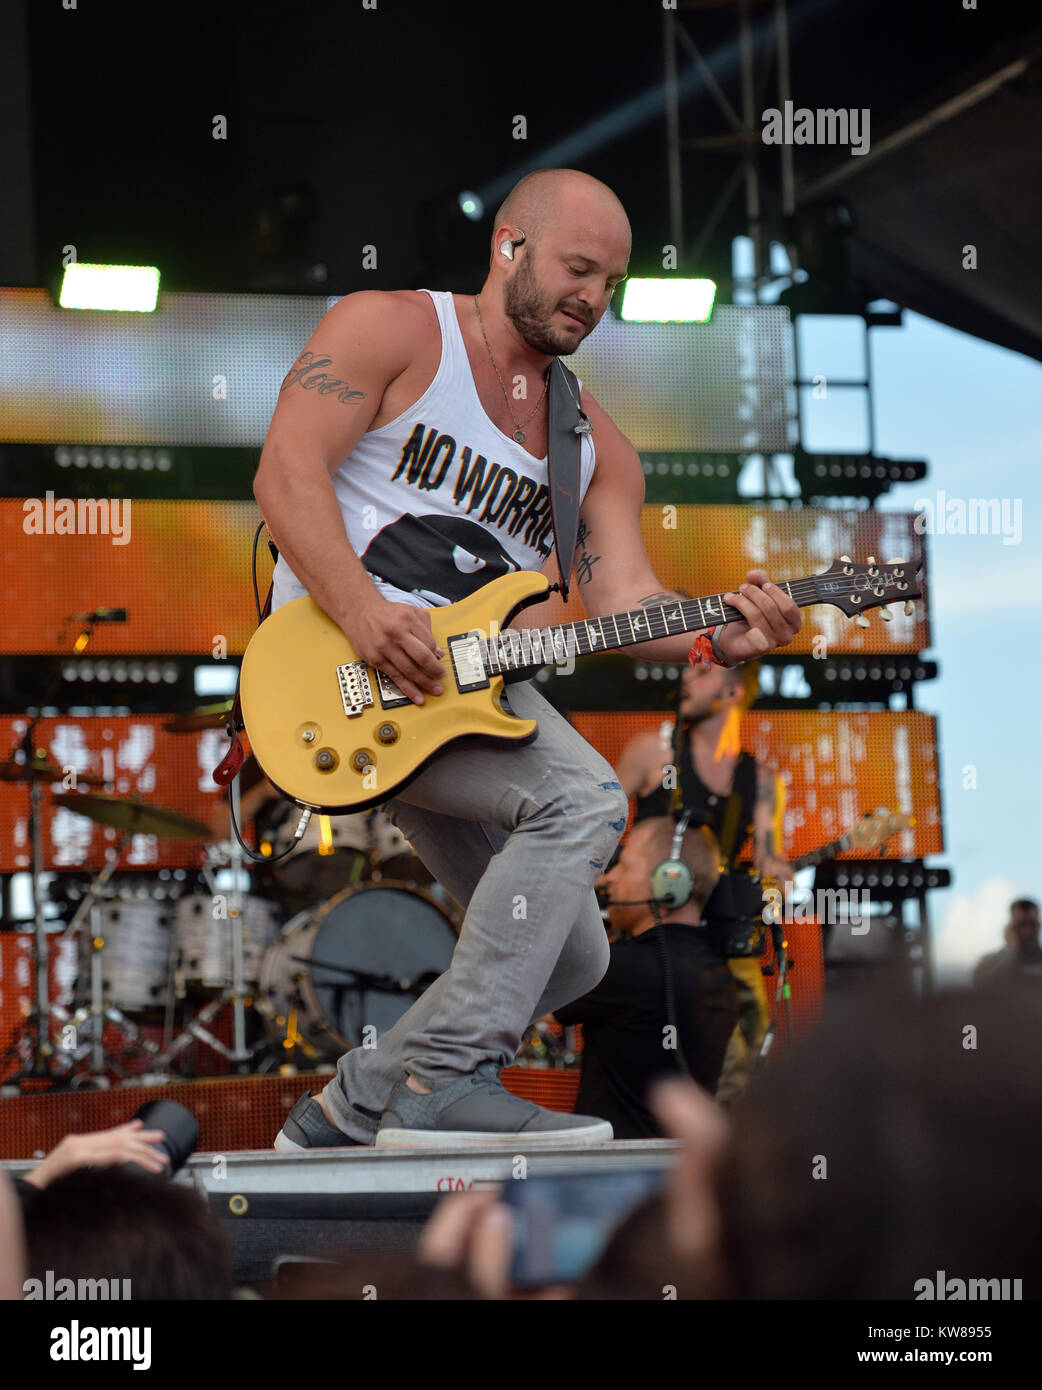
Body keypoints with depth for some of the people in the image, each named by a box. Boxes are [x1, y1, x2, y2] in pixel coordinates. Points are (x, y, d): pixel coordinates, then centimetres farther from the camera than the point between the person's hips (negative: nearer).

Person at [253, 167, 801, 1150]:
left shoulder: (594, 443, 18)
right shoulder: (390, 330, 1)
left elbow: (622, 599, 5)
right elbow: (287, 473, -12)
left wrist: (717, 638, -17)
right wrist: (363, 611, -26)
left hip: (467, 682, 8)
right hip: (337, 658, -8)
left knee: (570, 956, 5)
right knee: (581, 798, -27)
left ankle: (356, 1107, 15)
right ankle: (444, 1084, -26)